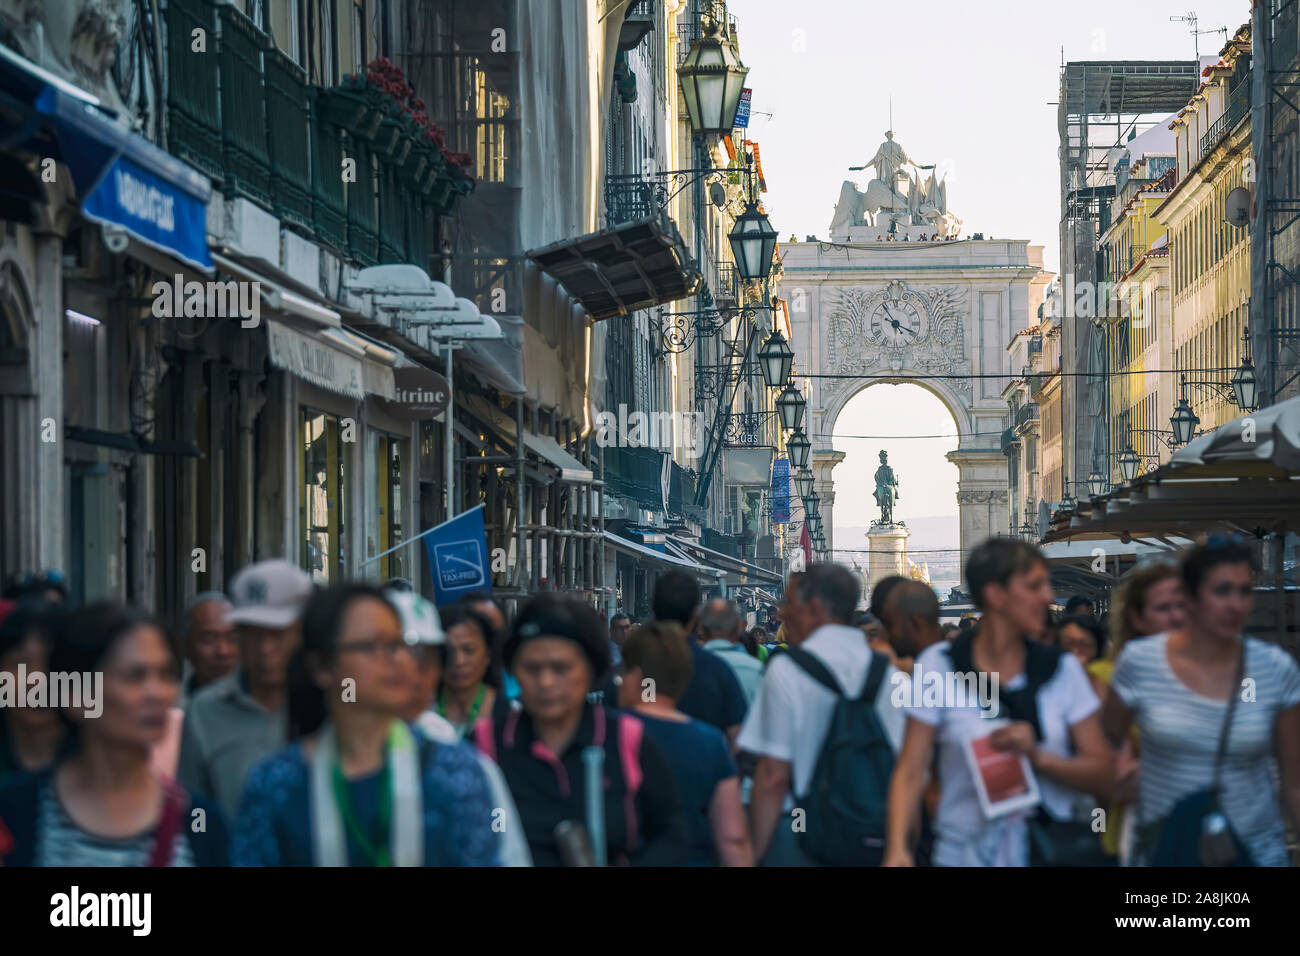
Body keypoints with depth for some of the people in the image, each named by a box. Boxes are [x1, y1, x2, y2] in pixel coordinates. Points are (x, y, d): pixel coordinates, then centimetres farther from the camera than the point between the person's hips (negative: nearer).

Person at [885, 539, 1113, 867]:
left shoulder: (1062, 670, 4)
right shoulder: (939, 665, -2)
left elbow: (1101, 774, 3)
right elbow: (910, 772, -6)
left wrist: (1038, 756, -14)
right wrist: (898, 849, -20)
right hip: (966, 851, -2)